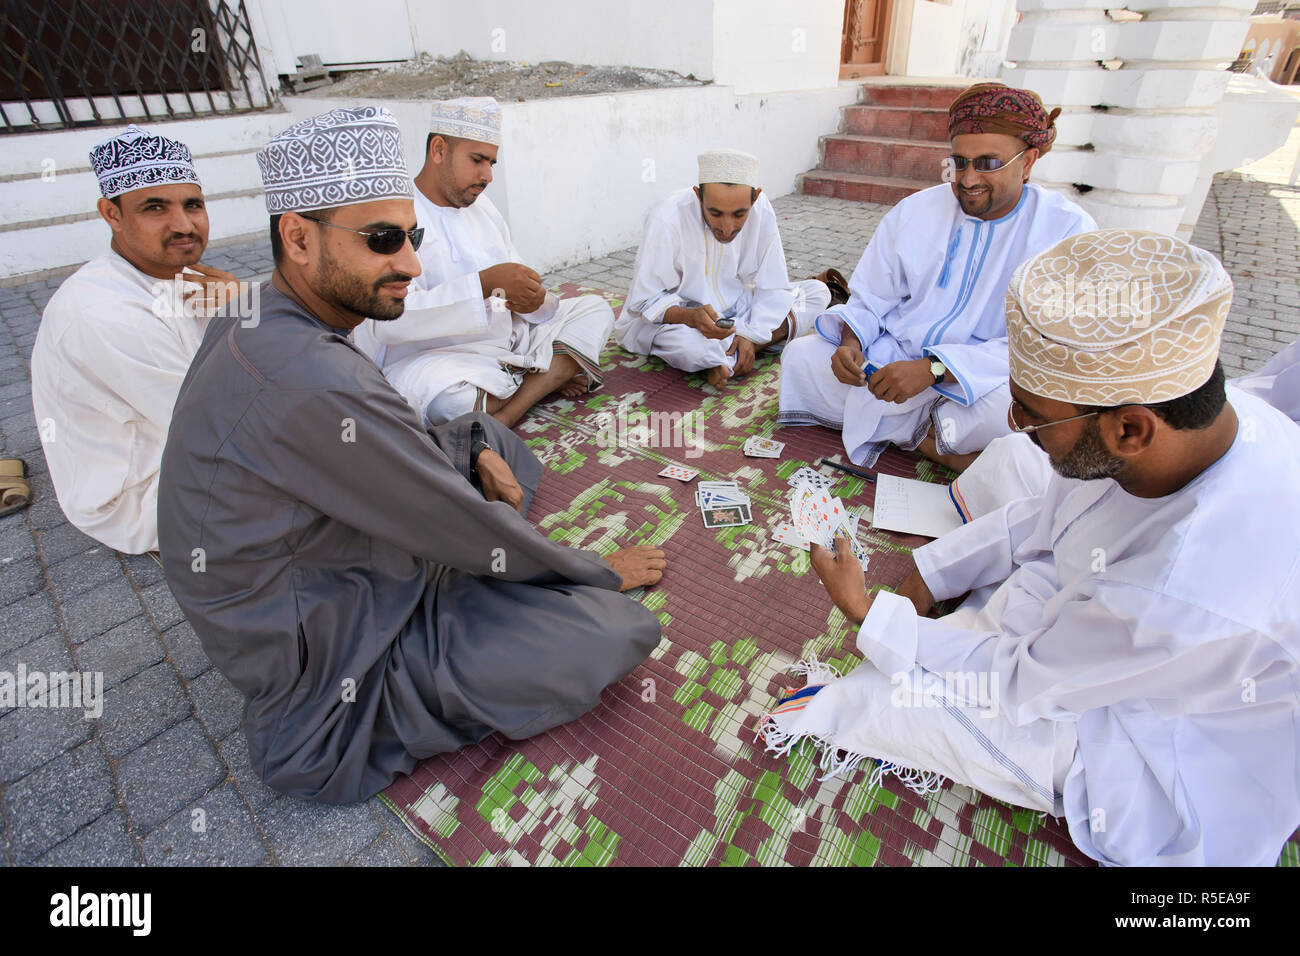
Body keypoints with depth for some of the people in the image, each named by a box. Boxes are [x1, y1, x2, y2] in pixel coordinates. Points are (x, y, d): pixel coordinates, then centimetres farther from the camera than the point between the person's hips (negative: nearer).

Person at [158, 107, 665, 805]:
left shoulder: (248, 328, -1)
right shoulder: (314, 385, -33)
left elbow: (388, 446, 11)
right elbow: (467, 533, -24)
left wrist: (477, 449, -6)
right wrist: (602, 570, -8)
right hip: (333, 692, -9)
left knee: (490, 436, 13)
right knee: (624, 628, -21)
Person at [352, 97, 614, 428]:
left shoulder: (481, 206, 16)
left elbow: (517, 279, 15)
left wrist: (533, 299, -11)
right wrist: (485, 283, -31)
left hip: (506, 343, 9)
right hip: (434, 359, -8)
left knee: (596, 310, 2)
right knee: (449, 397, -41)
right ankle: (552, 376, -13)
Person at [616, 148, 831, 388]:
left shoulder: (761, 210, -14)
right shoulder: (667, 218, -25)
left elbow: (771, 289, -5)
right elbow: (645, 300, -20)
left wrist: (750, 335, -21)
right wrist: (693, 317, -39)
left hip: (732, 310, 6)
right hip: (677, 318, -5)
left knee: (818, 292, -8)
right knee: (688, 346, -41)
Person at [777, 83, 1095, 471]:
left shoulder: (1068, 230, -6)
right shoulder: (914, 211, 4)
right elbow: (869, 300, 7)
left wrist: (933, 368, -29)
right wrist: (851, 342, -17)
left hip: (985, 379, -4)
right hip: (892, 359, 4)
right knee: (800, 356, -16)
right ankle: (941, 445, -13)